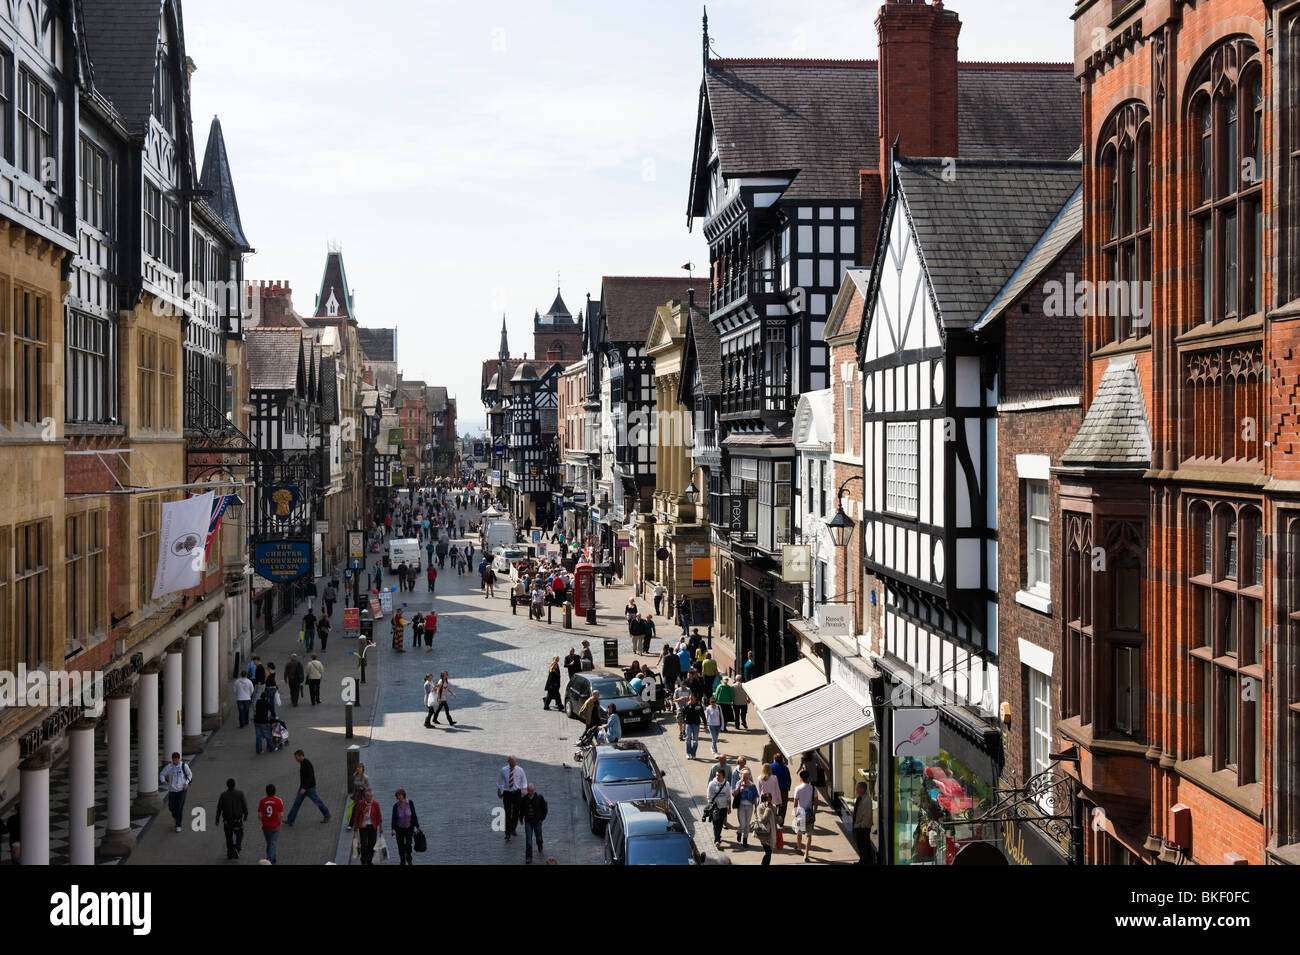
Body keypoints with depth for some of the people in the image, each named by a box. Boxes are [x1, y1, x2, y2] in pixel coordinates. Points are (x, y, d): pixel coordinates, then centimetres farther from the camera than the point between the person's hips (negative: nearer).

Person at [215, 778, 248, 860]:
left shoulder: (223, 795, -7)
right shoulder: (240, 794, -8)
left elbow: (219, 808, -4)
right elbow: (244, 806, -4)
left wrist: (217, 819, 8)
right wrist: (246, 816, 10)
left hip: (227, 820, 1)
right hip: (238, 819, -1)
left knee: (229, 837, 15)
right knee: (239, 835, 17)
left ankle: (230, 854, 20)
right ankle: (236, 848, -6)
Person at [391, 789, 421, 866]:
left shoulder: (410, 803, -12)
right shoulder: (396, 805, -13)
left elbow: (414, 815, -6)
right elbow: (394, 818, -17)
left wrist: (417, 827, -3)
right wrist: (393, 829, -29)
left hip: (409, 827, 0)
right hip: (399, 828, 0)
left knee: (408, 844, -10)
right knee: (401, 846, 3)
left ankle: (409, 859, 16)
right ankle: (402, 862, 21)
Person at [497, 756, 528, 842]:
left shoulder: (520, 770, -4)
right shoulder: (503, 770, -4)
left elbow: (524, 780, 6)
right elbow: (500, 781, 10)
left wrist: (523, 789, -6)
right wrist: (499, 790, 11)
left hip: (517, 793, 1)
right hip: (507, 793, -1)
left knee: (516, 813, 12)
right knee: (508, 814, -10)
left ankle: (513, 829, 34)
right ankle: (508, 834, -9)